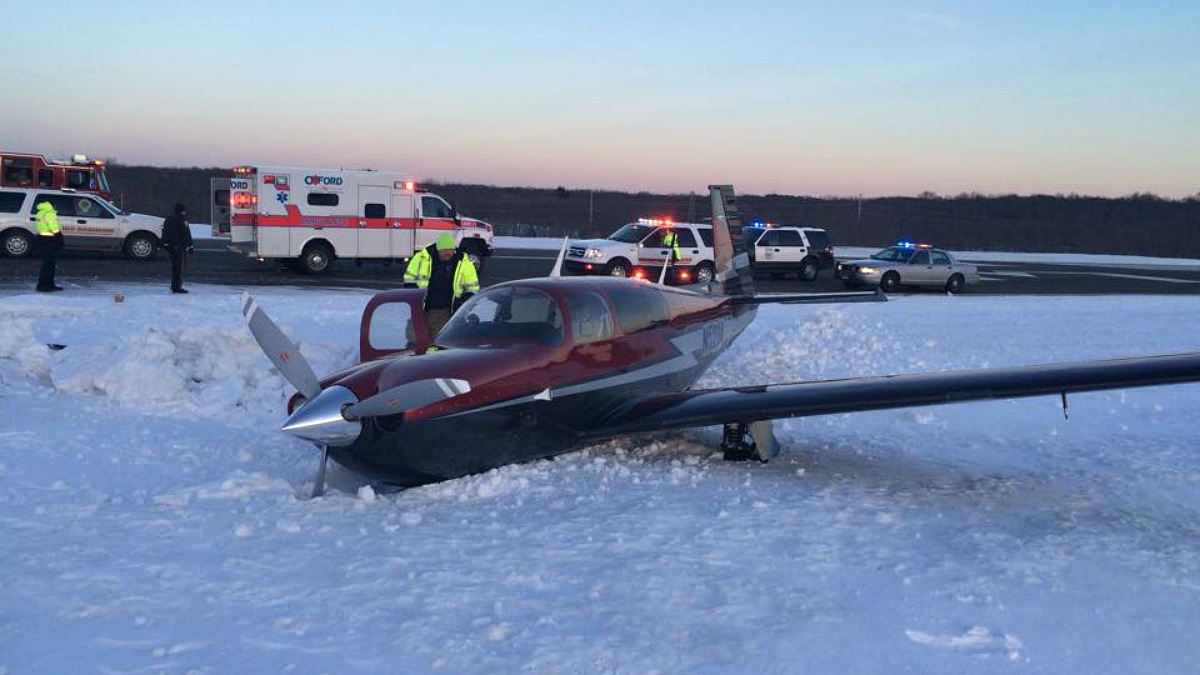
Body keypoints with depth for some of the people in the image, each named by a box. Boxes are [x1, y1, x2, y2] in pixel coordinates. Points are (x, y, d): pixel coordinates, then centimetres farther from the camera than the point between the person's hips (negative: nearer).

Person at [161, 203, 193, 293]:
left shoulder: (168, 219, 16)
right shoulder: (182, 219, -10)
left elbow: (164, 232, 19)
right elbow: (186, 234, -14)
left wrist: (165, 244, 23)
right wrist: (189, 246, -13)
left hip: (170, 245, 8)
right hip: (179, 246, -8)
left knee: (174, 266, 16)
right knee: (179, 266, -6)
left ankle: (174, 286, 21)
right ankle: (177, 287, -9)